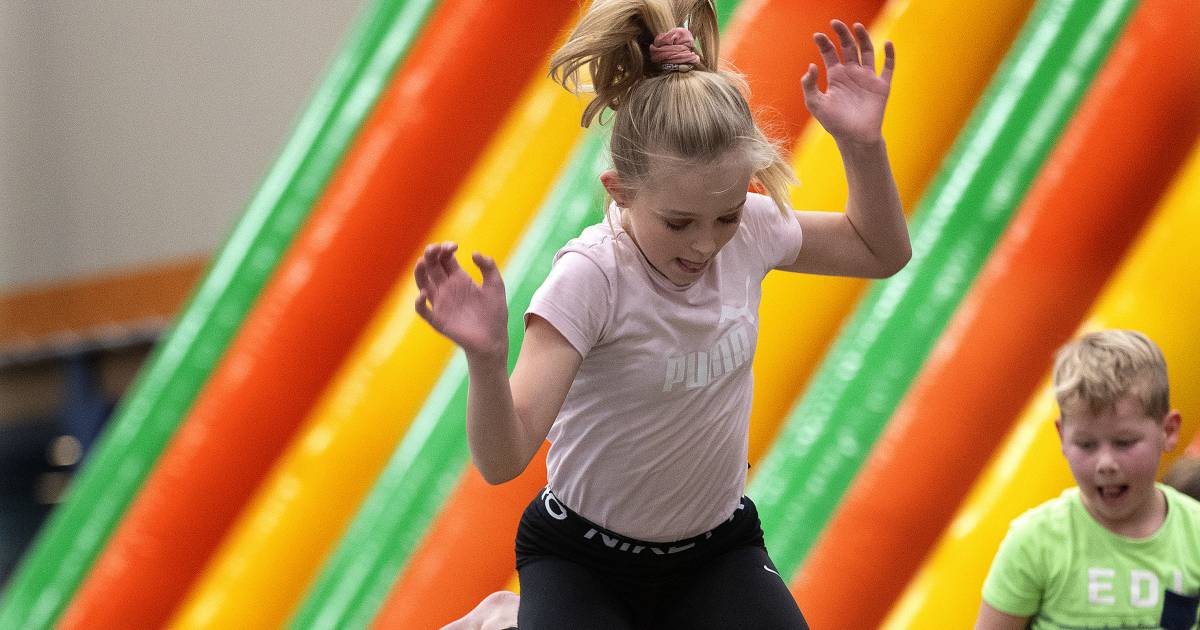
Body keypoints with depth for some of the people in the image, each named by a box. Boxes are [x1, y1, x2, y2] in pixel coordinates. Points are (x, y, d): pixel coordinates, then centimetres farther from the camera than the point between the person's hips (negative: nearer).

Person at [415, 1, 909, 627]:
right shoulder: (591, 277, -25)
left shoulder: (752, 227, -10)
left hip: (718, 550, 4)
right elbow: (503, 458, -31)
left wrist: (863, 143, -7)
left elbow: (880, 252, 10)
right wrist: (486, 358, -50)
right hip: (582, 562, -4)